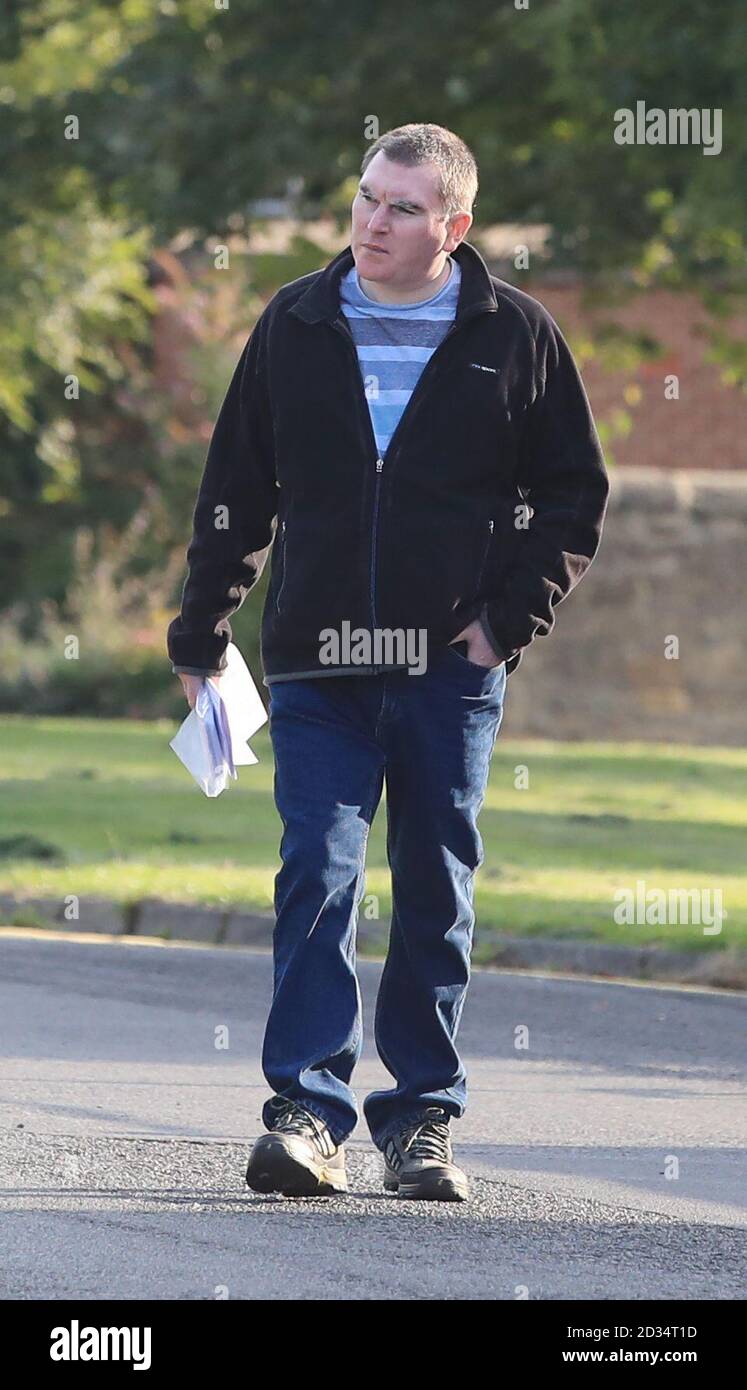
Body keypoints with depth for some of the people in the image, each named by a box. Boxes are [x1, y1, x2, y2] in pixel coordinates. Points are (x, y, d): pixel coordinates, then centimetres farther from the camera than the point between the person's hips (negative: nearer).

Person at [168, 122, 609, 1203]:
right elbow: (235, 493, 13)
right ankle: (308, 1110, -11)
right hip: (319, 667, 0)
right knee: (318, 873, -10)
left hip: (451, 672, 0)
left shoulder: (515, 335, 2)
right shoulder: (295, 328, 6)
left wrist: (513, 618, -2)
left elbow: (575, 498, 8)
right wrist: (202, 629, 10)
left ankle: (423, 1115, 13)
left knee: (437, 892, 5)